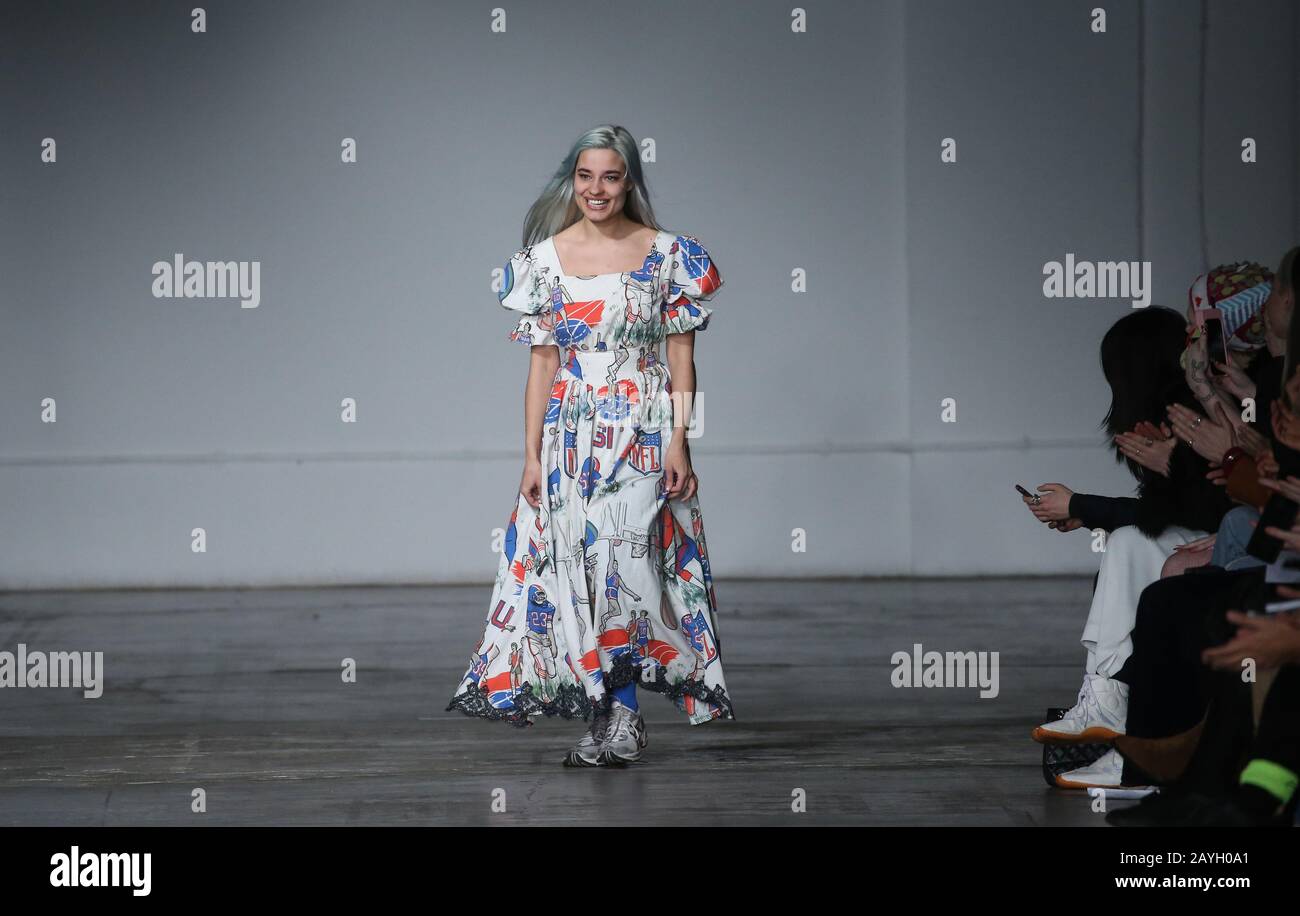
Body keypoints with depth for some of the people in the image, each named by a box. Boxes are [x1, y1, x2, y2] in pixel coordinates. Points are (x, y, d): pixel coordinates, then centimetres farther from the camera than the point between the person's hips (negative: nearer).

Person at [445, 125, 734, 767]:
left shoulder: (666, 253, 1)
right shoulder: (546, 257, 6)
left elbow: (682, 357, 1)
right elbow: (543, 363, 6)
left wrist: (679, 440, -9)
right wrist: (532, 456, 2)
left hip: (646, 432, -2)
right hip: (572, 436, 2)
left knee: (624, 560, -12)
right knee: (576, 566, 0)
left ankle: (619, 713, -4)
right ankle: (611, 717, 9)